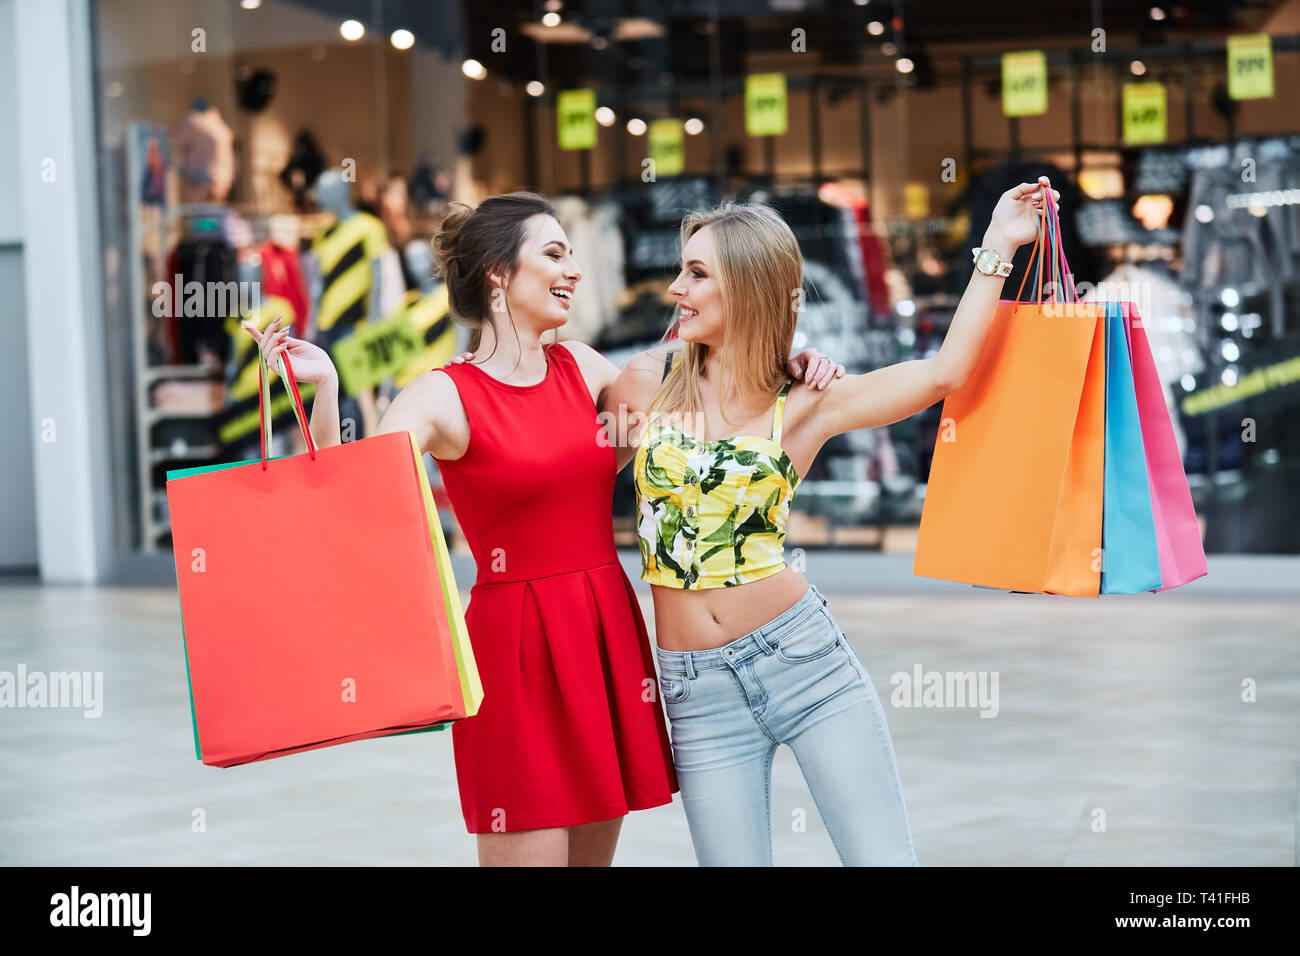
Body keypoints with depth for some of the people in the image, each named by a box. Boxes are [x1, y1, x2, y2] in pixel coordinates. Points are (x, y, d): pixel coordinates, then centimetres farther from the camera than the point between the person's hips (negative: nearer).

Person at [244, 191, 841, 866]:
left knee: (594, 851, 12)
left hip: (609, 634, 6)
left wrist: (783, 370, 9)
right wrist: (322, 390, -30)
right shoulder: (444, 397, -8)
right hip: (516, 644, -6)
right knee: (530, 852, -5)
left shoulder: (578, 367, 9)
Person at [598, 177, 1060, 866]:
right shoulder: (646, 382, 6)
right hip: (698, 688, 1)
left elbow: (944, 373, -10)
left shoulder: (806, 403, 1)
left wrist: (996, 246, -7)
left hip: (802, 655, -1)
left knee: (884, 860, -3)